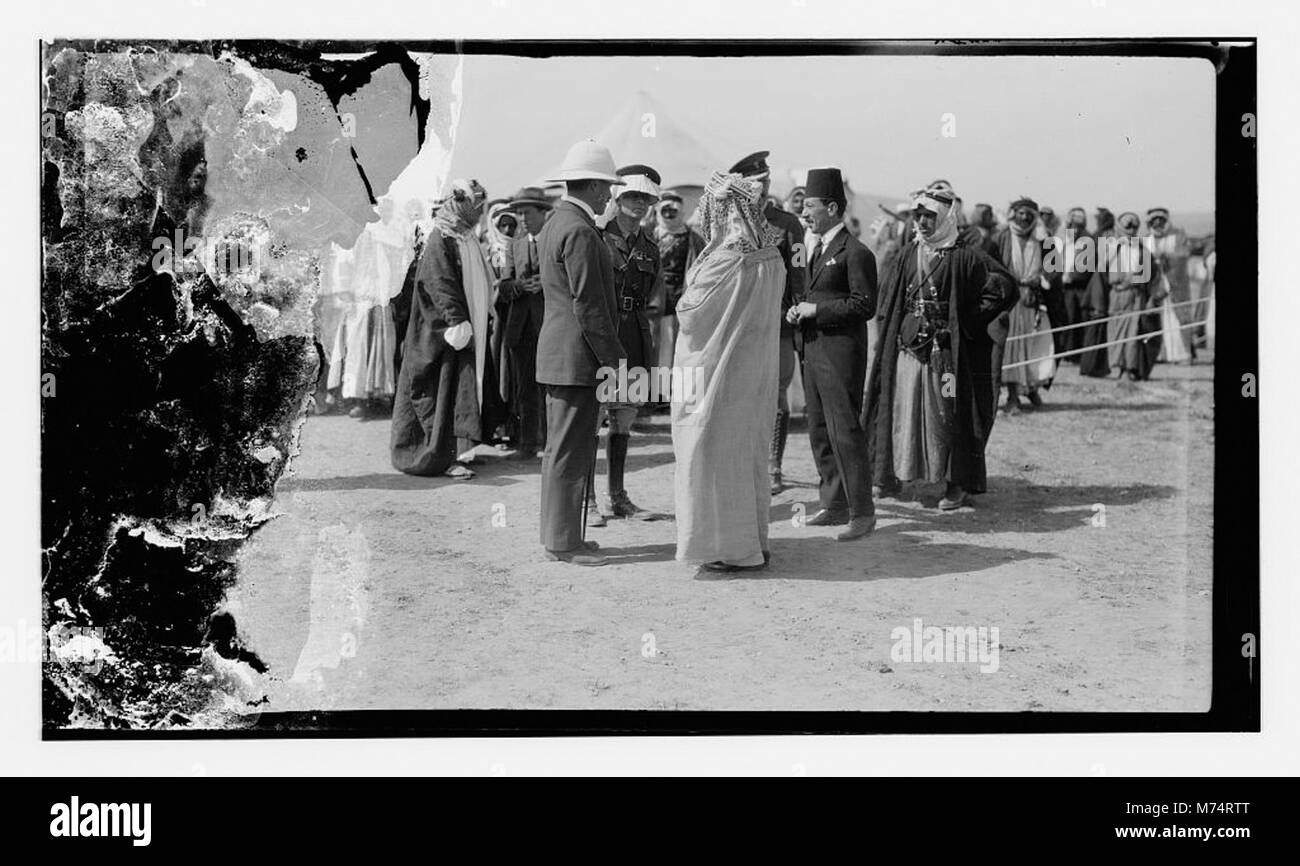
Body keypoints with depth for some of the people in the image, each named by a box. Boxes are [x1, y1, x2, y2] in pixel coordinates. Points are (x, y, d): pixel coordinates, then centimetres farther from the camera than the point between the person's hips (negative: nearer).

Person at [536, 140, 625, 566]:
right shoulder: (579, 232, -17)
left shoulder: (555, 222, 15)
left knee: (561, 448, 16)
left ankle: (559, 533, 25)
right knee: (571, 450, -5)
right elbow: (588, 305, -20)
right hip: (578, 357, -11)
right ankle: (564, 542, 1)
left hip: (557, 354, 11)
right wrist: (612, 357, -15)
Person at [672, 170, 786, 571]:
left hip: (718, 372, -7)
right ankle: (754, 541, 24)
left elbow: (690, 311, -15)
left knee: (717, 452, 2)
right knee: (749, 450, 16)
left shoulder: (725, 261, -21)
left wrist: (686, 293, 6)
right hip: (756, 369, 8)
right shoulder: (772, 258, 2)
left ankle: (731, 549, 6)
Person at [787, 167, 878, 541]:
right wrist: (798, 310, 5)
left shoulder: (855, 253, -11)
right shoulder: (814, 247, 17)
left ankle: (862, 512, -1)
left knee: (845, 432, -8)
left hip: (841, 353, -9)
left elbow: (864, 305, -16)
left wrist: (816, 309, -16)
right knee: (819, 433, 13)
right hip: (813, 350, 9)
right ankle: (834, 505, 23)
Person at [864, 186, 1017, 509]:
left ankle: (957, 485, 7)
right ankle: (893, 474, 16)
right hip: (906, 348, 5)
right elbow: (888, 294, 23)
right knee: (901, 411, 6)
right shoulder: (909, 253, 10)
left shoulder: (965, 256, -8)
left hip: (944, 351, -5)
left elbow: (1004, 287, -12)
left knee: (946, 416, -1)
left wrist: (967, 322, -11)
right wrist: (888, 329, 10)